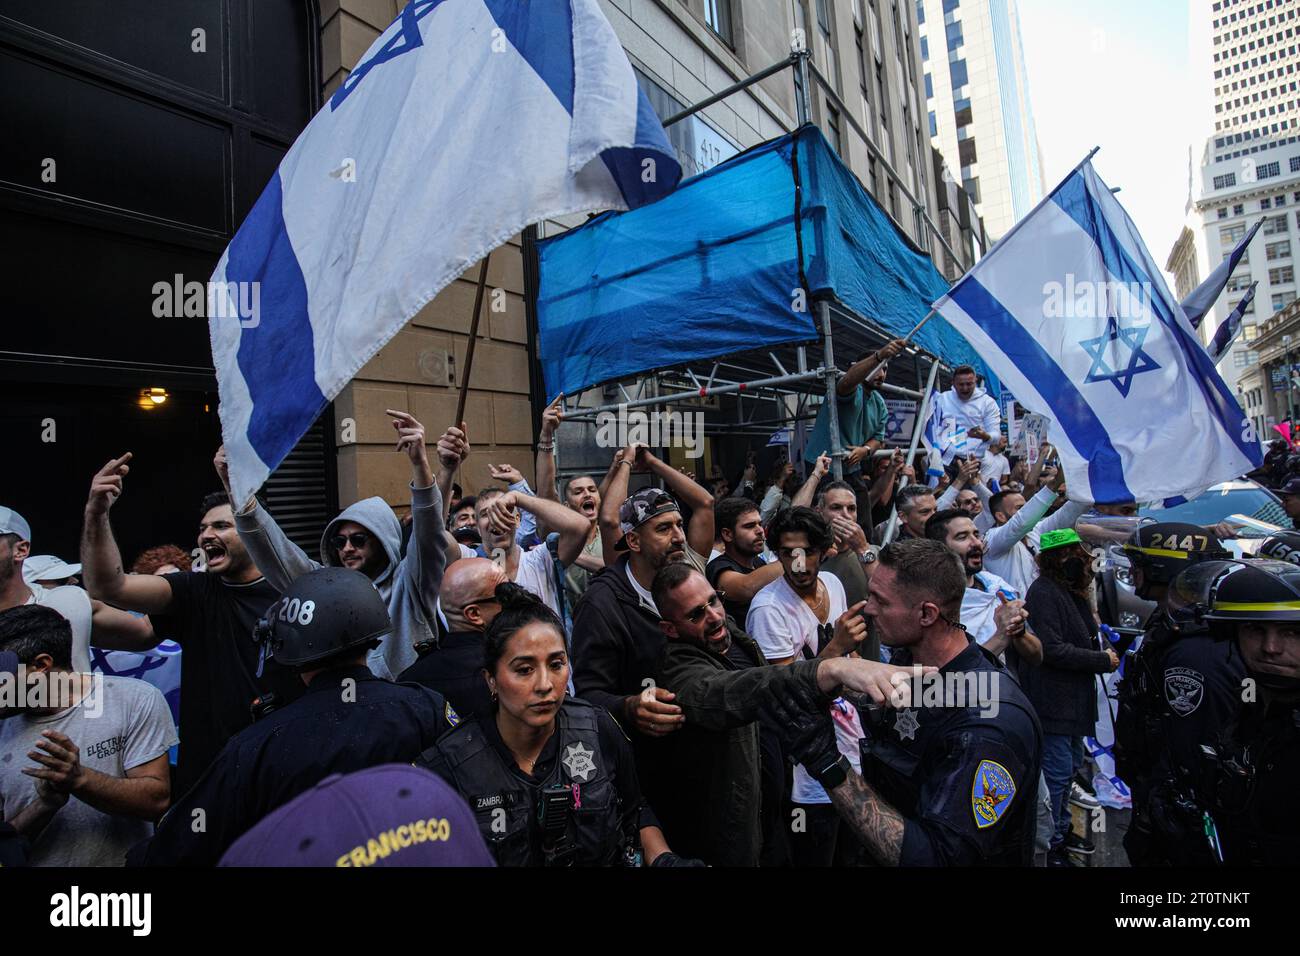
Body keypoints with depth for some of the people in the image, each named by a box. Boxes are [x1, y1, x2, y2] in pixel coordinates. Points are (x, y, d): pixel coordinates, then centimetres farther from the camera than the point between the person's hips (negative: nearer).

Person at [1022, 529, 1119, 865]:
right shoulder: (1043, 591, -18)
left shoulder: (1073, 591, 12)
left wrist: (1104, 651, 6)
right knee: (1056, 773, -1)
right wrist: (1103, 661, -15)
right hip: (1053, 701, -10)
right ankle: (1049, 845, 14)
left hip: (1073, 698, 10)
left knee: (1070, 767, 22)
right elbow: (1052, 649, -23)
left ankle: (1062, 829, 39)